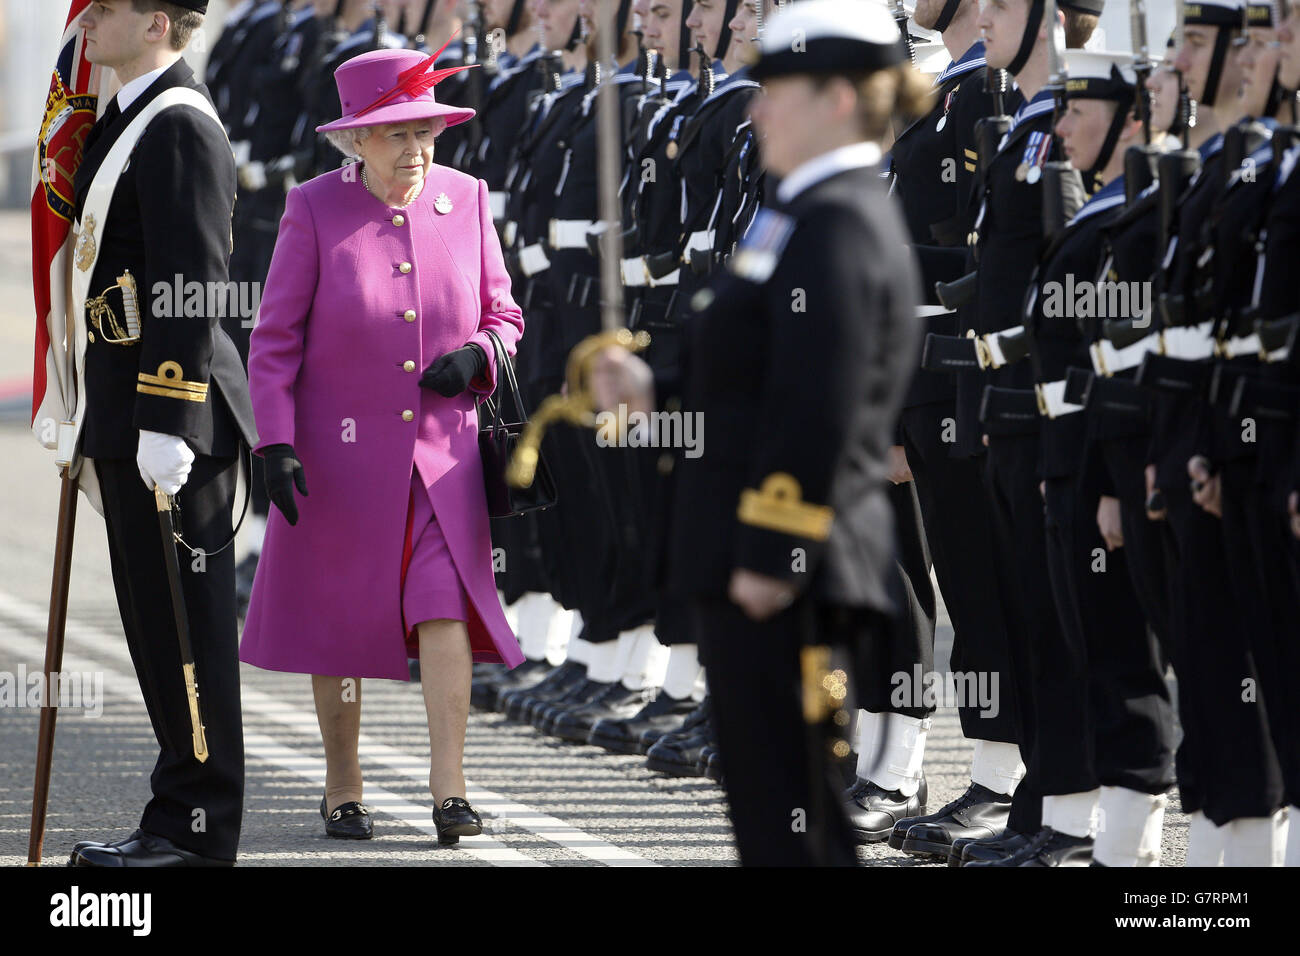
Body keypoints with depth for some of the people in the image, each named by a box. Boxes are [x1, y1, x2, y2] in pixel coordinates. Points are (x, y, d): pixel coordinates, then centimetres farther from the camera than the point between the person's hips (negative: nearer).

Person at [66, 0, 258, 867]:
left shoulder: (181, 126, -15)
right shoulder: (127, 120, 17)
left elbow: (192, 284, -20)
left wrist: (165, 426, -24)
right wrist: (100, 425, 23)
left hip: (173, 417, -10)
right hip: (128, 415, 10)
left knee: (183, 619, -5)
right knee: (154, 620, 13)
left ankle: (198, 828, -2)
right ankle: (184, 814, 18)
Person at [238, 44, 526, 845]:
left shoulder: (466, 201, 2)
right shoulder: (316, 209, -6)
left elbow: (503, 316, 11)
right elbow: (275, 338, -4)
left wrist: (477, 357, -12)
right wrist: (276, 443, -13)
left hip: (441, 449, 1)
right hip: (342, 455, -1)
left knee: (447, 611, -11)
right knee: (338, 622, 7)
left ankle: (449, 793, -12)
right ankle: (343, 790, 21)